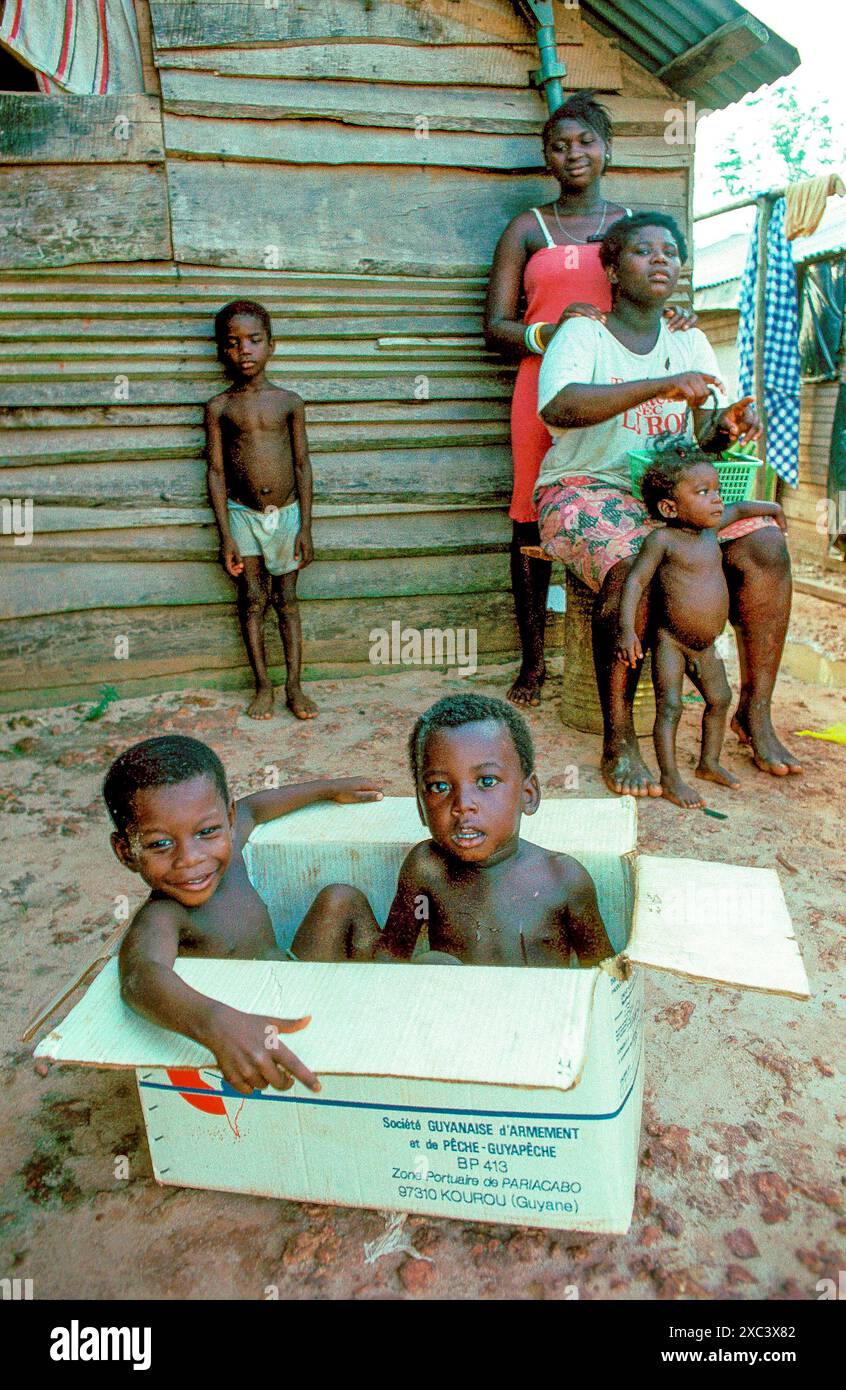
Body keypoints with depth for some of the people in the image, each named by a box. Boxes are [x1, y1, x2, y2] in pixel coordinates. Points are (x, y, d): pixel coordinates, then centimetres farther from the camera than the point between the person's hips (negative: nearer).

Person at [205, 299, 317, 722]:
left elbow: (302, 465, 2)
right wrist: (226, 536, -6)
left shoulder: (289, 402, 1)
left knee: (287, 600, 6)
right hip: (242, 513, 0)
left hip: (286, 513, 0)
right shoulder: (219, 407, 0)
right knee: (252, 600, 4)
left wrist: (305, 527, -3)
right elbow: (216, 472, -1)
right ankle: (262, 686, 13)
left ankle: (294, 686, 12)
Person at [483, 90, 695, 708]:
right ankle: (533, 660, 9)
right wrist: (551, 332, -15)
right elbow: (496, 327, 5)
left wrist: (673, 321, -1)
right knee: (532, 517, -2)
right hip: (545, 385, -1)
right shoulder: (527, 229, 11)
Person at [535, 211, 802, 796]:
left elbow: (701, 436, 9)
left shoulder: (689, 342, 16)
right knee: (632, 568, -36)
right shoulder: (581, 333, -2)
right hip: (588, 487, -5)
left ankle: (755, 711, -8)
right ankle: (619, 741, -26)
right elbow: (559, 407, -24)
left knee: (766, 546, -18)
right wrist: (661, 385, -30)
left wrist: (726, 427, -16)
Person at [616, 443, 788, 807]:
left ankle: (709, 763, 33)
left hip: (706, 645, 8)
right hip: (670, 641, -8)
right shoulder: (662, 539, -17)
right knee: (670, 707, -8)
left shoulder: (710, 526, 4)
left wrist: (773, 509, 41)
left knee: (719, 699, 16)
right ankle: (670, 779, 3)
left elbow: (738, 509, 25)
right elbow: (635, 579, -23)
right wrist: (626, 628, -33)